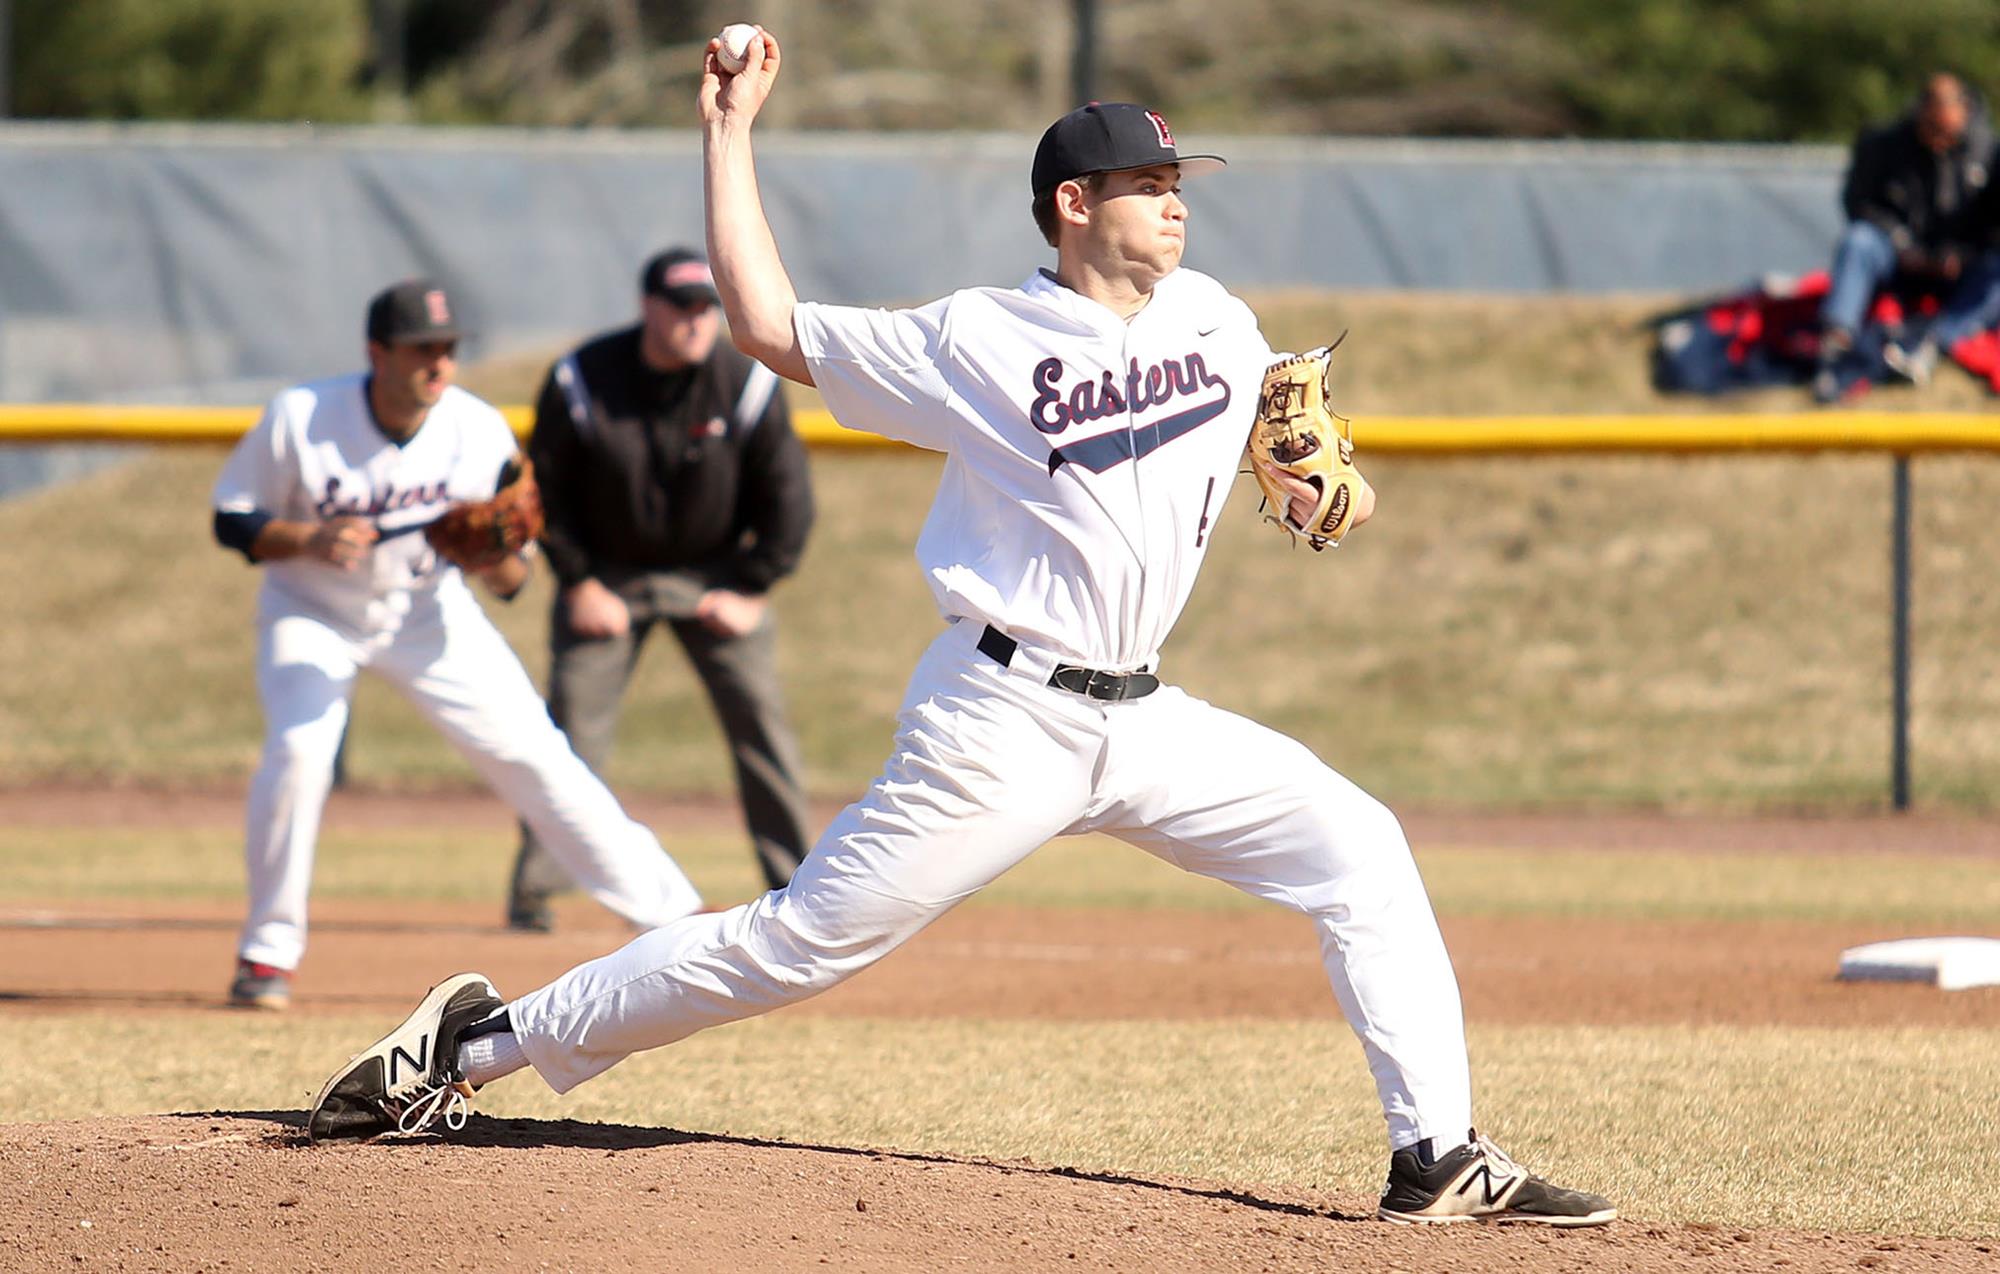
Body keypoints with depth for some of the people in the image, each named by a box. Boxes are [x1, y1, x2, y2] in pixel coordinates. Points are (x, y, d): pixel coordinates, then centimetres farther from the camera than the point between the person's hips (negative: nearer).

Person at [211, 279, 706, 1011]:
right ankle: (268, 952, -7)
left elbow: (509, 583, -9)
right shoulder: (299, 419, -23)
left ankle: (669, 912, 4)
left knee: (530, 752, -5)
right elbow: (232, 522, -14)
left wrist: (500, 559, -33)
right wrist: (309, 538, -32)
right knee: (298, 750, -25)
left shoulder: (480, 433, -18)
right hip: (312, 612, -2)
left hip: (426, 612, 2)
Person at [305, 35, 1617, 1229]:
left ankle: (1438, 1157, -6)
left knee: (1358, 850, -6)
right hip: (1002, 723, -6)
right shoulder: (975, 343, -8)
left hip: (1145, 723, 6)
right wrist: (731, 136, -3)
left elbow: (1276, 419, 28)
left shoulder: (1212, 319, 7)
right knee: (804, 942, -7)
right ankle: (482, 1040, 3)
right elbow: (769, 326, -2)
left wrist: (1315, 477, 4)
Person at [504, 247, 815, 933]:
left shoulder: (747, 384, -14)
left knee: (761, 718, -6)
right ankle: (531, 891, 0)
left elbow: (787, 497, -4)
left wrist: (750, 591, -7)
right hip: (608, 574, -1)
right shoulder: (580, 381, -16)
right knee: (573, 724, -8)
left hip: (712, 574, 1)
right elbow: (545, 489, -5)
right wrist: (579, 583, -8)